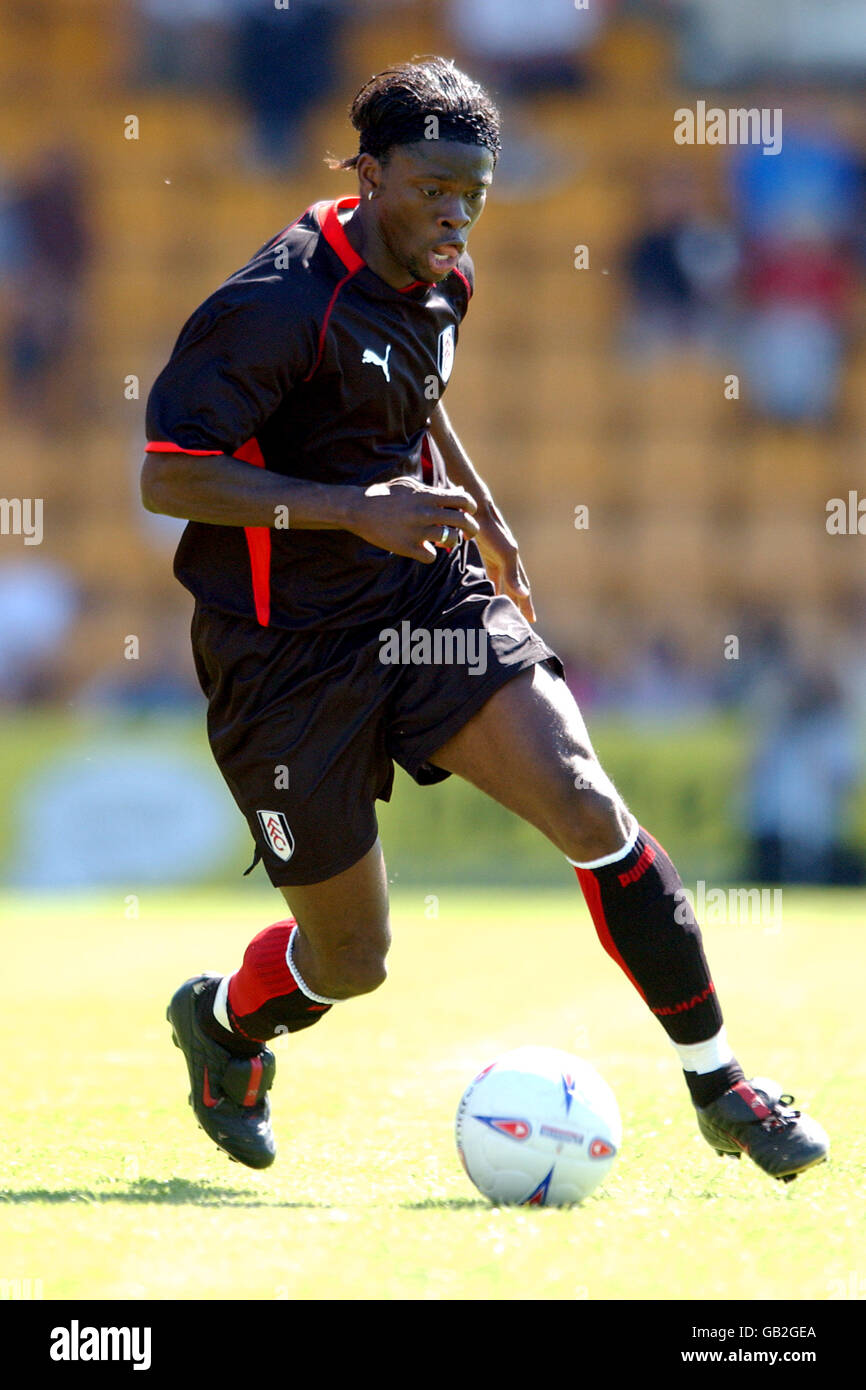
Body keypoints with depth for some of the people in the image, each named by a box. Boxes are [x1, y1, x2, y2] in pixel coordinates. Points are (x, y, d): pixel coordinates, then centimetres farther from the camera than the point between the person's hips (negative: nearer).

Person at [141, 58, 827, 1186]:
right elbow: (166, 475, -23)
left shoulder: (437, 283, 6)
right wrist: (354, 510, -28)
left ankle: (717, 1083, -6)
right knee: (350, 961, 2)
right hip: (288, 656, -6)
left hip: (429, 599, 6)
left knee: (587, 807, -17)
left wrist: (479, 511, 24)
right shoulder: (281, 305, -20)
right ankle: (223, 1023, 38)